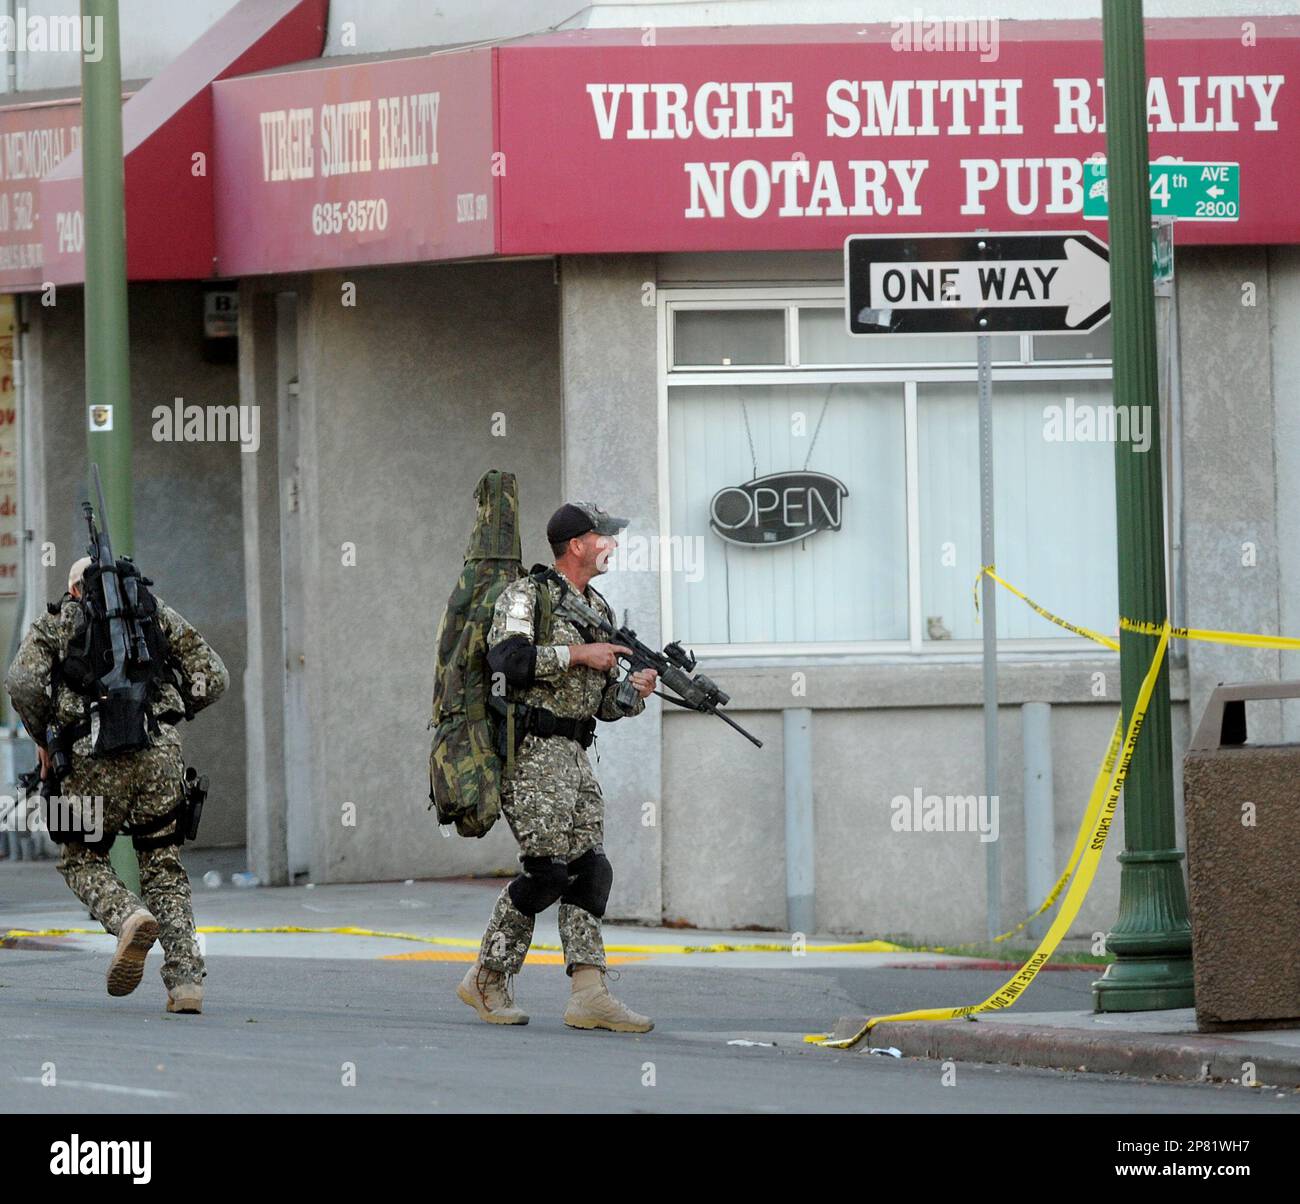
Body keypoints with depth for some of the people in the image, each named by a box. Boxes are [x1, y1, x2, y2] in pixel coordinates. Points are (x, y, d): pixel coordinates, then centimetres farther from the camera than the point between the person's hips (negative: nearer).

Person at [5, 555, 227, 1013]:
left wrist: (42, 741, 12)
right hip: (160, 753, 2)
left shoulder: (54, 624, 17)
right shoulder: (158, 614, 22)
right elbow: (213, 678, 14)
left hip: (94, 756, -2)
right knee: (163, 869, 12)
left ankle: (130, 918, -16)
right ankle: (186, 978, -7)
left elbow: (23, 683, -2)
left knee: (83, 860, 16)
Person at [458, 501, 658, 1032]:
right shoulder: (526, 596, -5)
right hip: (531, 750, -8)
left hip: (575, 755, 8)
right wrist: (578, 654, -18)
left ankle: (589, 995, -7)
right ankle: (487, 981, 1)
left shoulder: (599, 611, 19)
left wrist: (636, 691, 0)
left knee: (589, 869, -2)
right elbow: (507, 659, -23)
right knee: (546, 869, -13)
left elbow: (604, 704, 22)